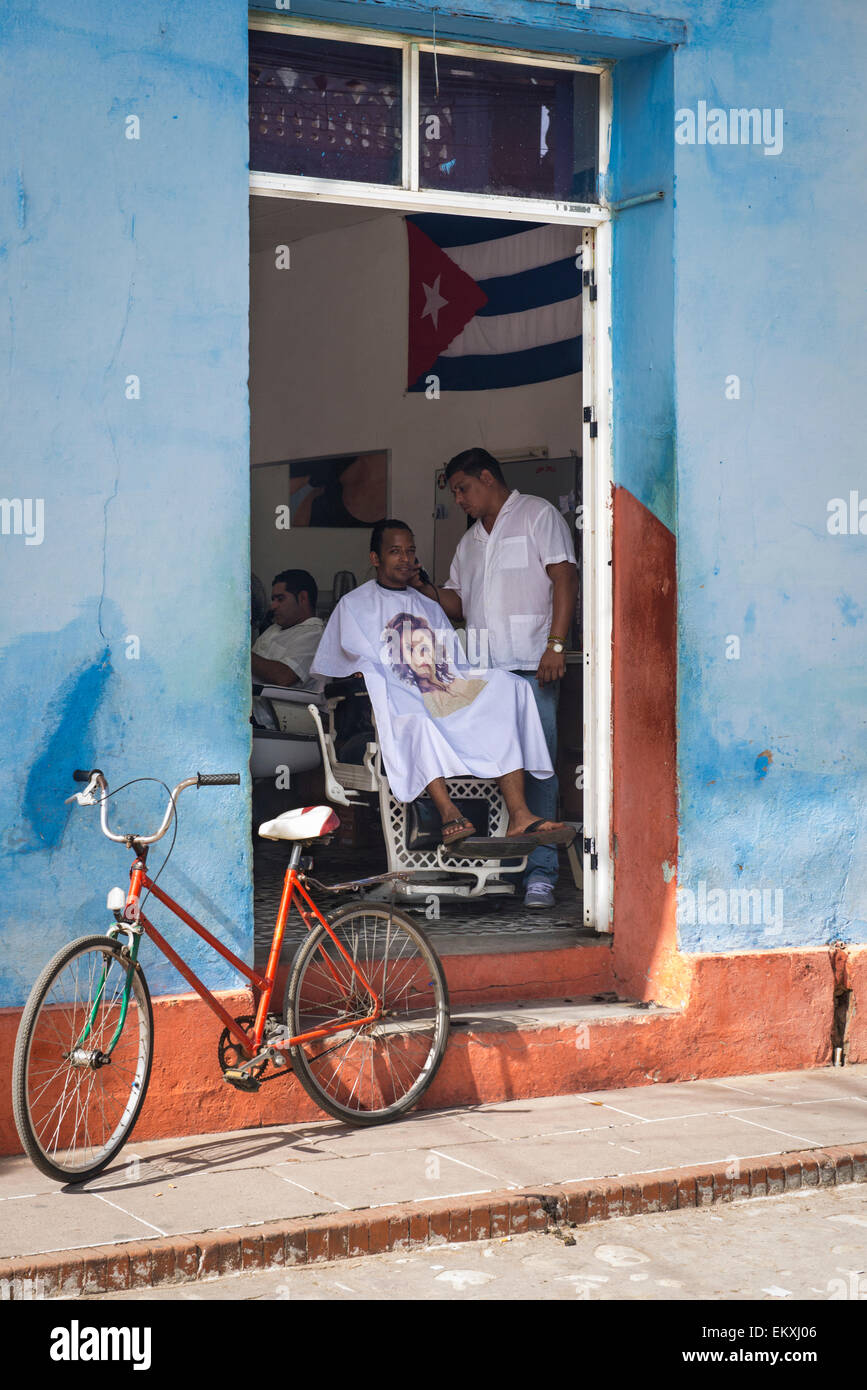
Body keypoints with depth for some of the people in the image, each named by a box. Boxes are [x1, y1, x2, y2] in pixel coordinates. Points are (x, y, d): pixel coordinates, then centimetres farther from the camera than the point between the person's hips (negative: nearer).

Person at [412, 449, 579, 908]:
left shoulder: (537, 515, 5)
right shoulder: (471, 540, 26)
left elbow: (564, 579, -4)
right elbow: (458, 604, 26)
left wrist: (555, 645, -14)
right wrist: (424, 589, 6)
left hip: (531, 667, -6)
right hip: (481, 672, 6)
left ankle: (540, 871, -9)